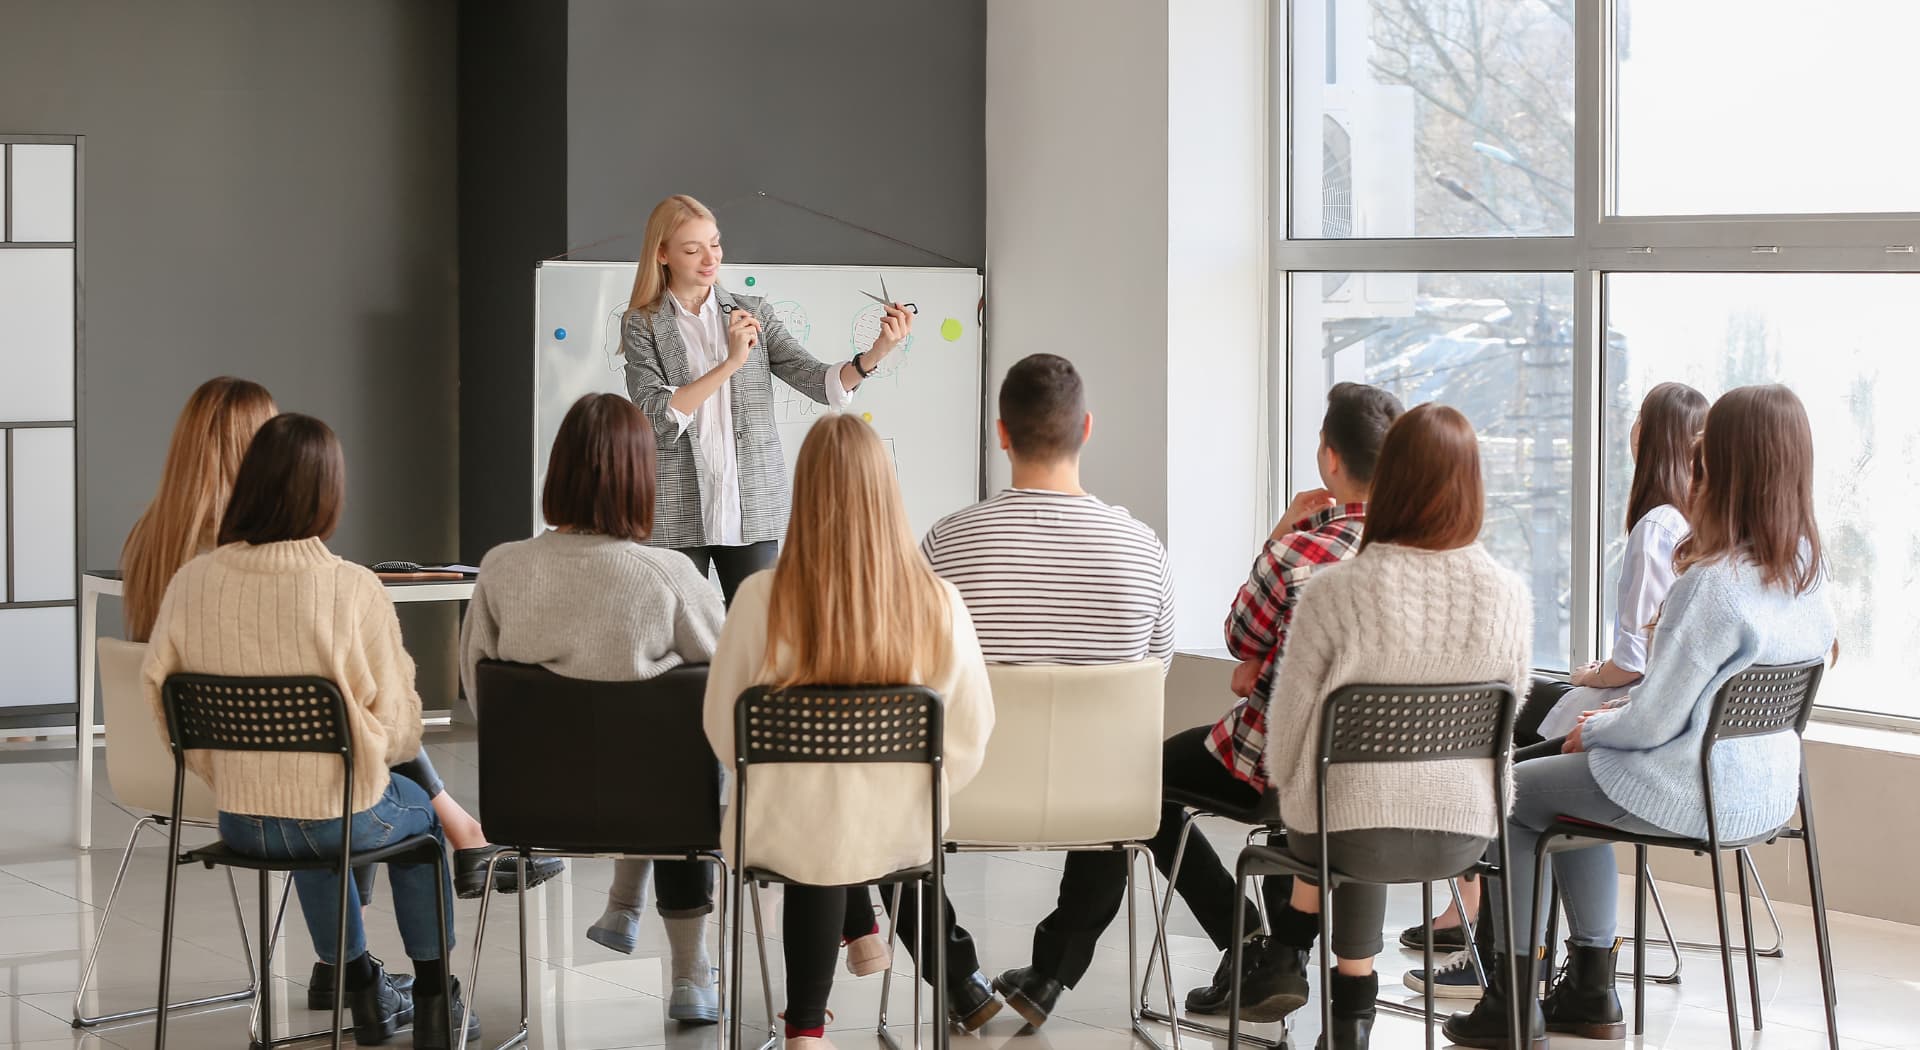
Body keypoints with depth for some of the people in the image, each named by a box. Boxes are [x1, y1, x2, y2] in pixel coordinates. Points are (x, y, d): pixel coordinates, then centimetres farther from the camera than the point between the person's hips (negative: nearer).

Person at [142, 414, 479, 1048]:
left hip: (237, 820, 3)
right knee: (421, 812, 31)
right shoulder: (354, 590, -21)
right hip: (343, 820, -3)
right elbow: (398, 726, -13)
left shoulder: (191, 582, -11)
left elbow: (159, 701, -2)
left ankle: (362, 989, 46)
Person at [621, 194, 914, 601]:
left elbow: (818, 381, -1)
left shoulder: (751, 313, 8)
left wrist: (876, 353, -20)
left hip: (751, 510, 2)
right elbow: (656, 416, -12)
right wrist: (731, 363, -19)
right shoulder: (642, 324, 1)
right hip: (677, 518, -2)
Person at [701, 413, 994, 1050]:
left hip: (784, 831, -1)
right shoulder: (938, 603, -15)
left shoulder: (761, 599, -19)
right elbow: (969, 741, -6)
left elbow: (723, 731, -6)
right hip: (901, 832, 1)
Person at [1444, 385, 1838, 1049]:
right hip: (1770, 788, 8)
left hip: (1695, 794, -8)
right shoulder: (1810, 572, -1)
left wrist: (1592, 731, 0)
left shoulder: (1711, 584, -27)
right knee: (1571, 783, 31)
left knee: (1511, 794, 14)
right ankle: (1589, 990, 33)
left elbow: (1654, 723, -21)